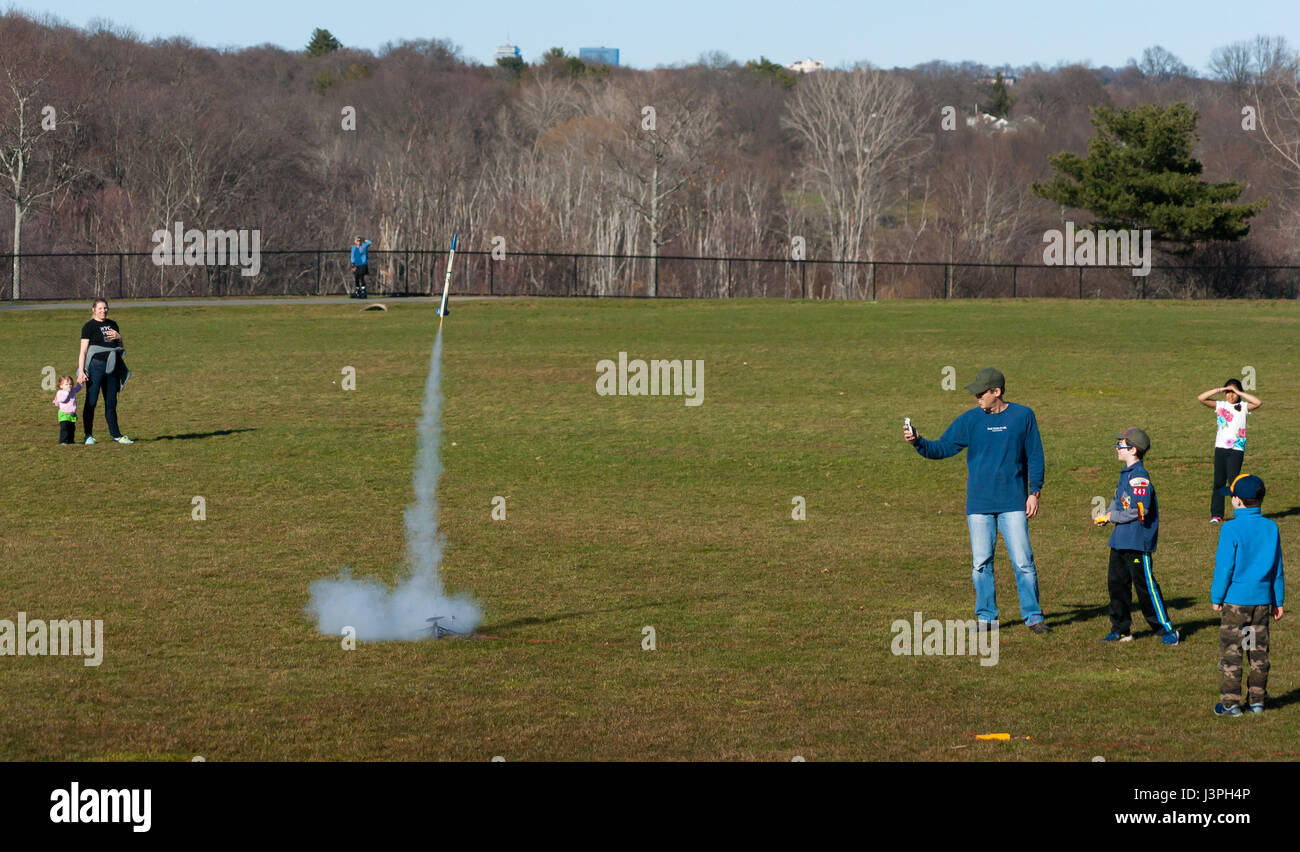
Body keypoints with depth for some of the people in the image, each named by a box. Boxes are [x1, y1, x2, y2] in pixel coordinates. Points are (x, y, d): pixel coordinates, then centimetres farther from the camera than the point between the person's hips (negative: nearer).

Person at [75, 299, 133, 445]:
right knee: (91, 401, -3)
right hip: (96, 366, -5)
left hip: (111, 367, 5)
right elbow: (83, 351, -7)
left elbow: (121, 346, 24)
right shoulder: (89, 327, -2)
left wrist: (119, 337, 1)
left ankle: (116, 435, 14)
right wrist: (81, 371, -15)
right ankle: (88, 435, 3)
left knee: (111, 403, 9)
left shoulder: (112, 324, 17)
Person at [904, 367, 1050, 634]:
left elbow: (1034, 456, 5)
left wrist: (1034, 492, -1)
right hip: (979, 504, 2)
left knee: (1023, 561, -5)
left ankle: (1033, 616, 3)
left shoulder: (1023, 416, 0)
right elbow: (941, 449, 2)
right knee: (981, 563, 4)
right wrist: (917, 442, -16)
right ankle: (986, 617, 13)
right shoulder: (970, 420, 3)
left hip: (1013, 502, -2)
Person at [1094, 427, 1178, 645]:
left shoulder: (1139, 477, -17)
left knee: (1145, 585, -5)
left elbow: (1139, 510, -22)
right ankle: (1120, 630, 20)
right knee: (1117, 582, 11)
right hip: (1120, 539, 10)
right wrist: (1106, 514, 5)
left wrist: (1112, 517, -12)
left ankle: (1166, 629, 2)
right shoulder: (1125, 474, 13)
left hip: (1137, 541, -10)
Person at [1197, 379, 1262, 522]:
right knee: (1219, 482, 3)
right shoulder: (1220, 405, 9)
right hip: (1220, 448, 3)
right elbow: (1201, 398, -1)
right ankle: (1216, 514, 8)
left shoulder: (1243, 407, 3)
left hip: (1237, 449, -3)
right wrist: (1219, 390, -6)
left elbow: (1258, 402, -16)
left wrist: (1239, 393, -11)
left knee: (1233, 479, -11)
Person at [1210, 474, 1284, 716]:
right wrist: (1278, 601, 16)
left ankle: (1230, 702, 3)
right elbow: (1277, 569, 8)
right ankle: (1257, 700, 16)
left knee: (1231, 651, 2)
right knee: (1259, 651, 12)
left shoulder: (1231, 529, -14)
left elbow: (1224, 567, -12)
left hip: (1235, 599, -5)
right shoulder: (1271, 528, 2)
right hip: (1262, 599, 5)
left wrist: (1216, 598, -2)